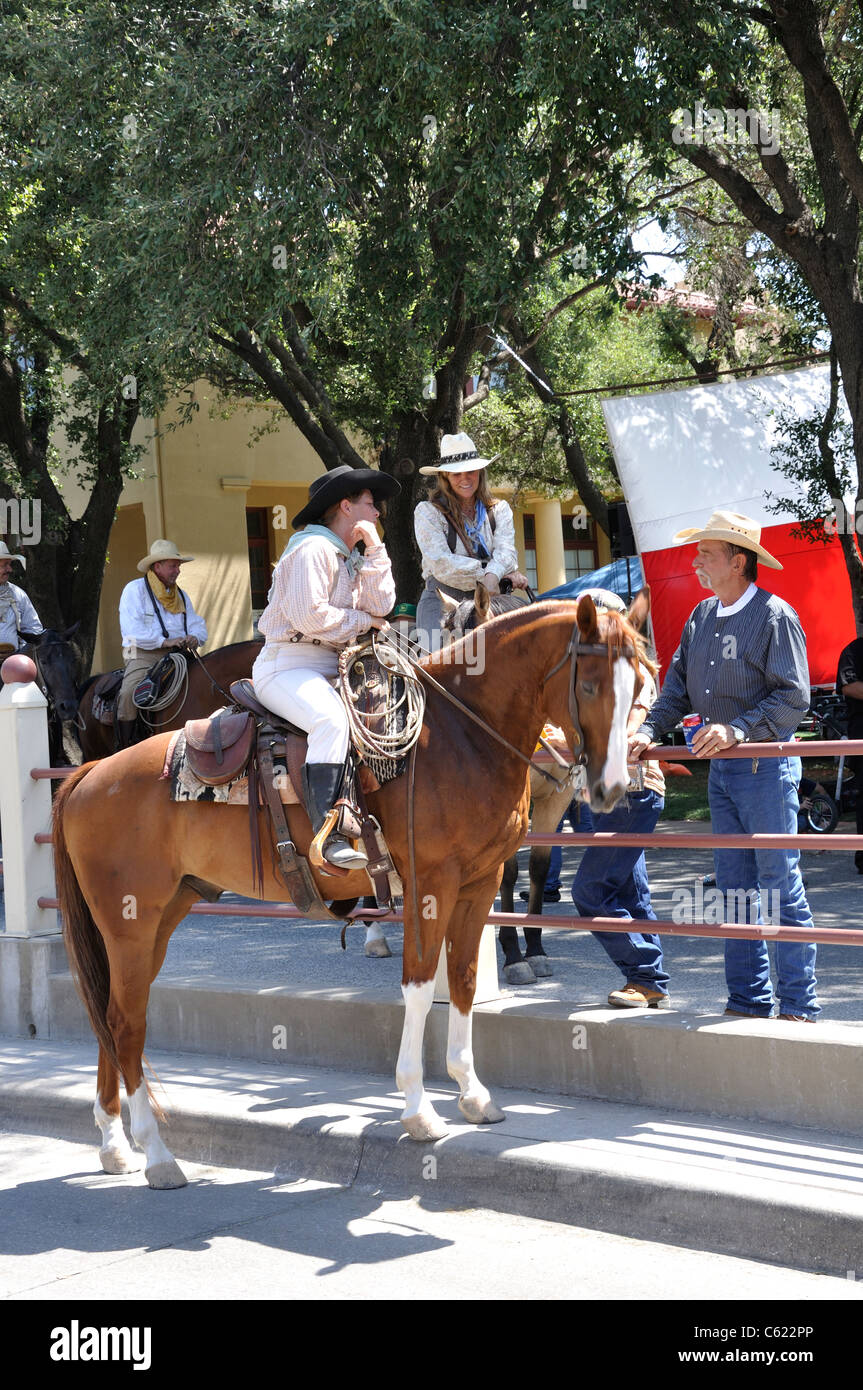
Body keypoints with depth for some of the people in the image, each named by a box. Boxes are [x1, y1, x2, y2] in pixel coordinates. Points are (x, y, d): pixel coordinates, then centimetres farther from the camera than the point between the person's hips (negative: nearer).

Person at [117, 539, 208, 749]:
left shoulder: (181, 595, 21)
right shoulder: (134, 590, 1)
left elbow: (198, 625, 18)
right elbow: (131, 629, -11)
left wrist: (194, 638, -8)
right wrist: (164, 641, -20)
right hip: (143, 655, -5)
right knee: (128, 693, -30)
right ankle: (124, 747, -19)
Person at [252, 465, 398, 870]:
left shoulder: (350, 558, 20)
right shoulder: (313, 549, -10)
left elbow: (381, 606, 8)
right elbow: (309, 616, -19)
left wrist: (375, 551, 1)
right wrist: (363, 620, -6)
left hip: (331, 667, 10)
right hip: (286, 665, -10)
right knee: (331, 718, -36)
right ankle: (328, 835, -40)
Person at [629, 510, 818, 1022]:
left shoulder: (775, 616, -10)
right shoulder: (701, 618, 12)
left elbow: (793, 698, -15)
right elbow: (678, 686, 14)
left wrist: (737, 730, -24)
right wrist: (649, 731, -1)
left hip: (765, 768, -7)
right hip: (720, 771, 7)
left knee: (780, 888, -5)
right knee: (735, 889, 9)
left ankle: (799, 1006, -1)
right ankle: (749, 1000, 16)